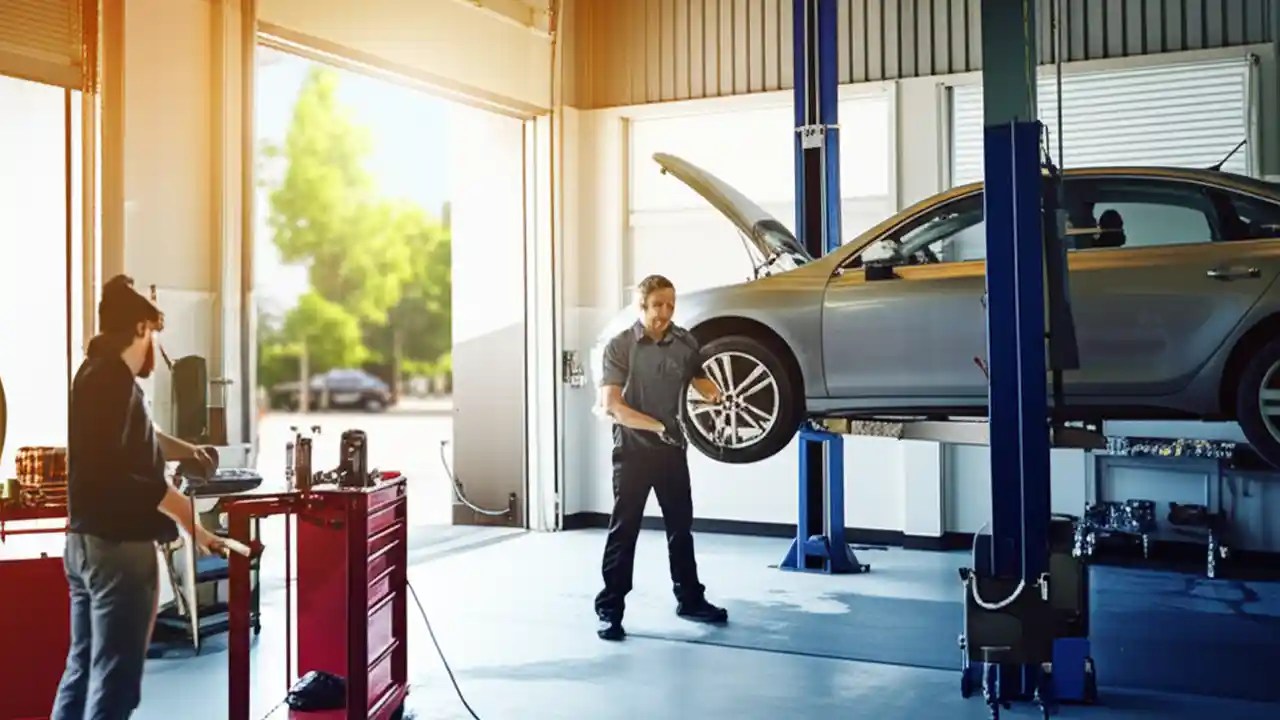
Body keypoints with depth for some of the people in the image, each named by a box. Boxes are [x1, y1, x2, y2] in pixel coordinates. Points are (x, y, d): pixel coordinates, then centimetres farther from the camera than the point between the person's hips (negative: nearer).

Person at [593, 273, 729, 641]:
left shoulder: (686, 343, 0)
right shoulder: (620, 346, -12)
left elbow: (699, 378, 18)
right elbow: (611, 405, -19)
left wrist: (716, 396, -4)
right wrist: (657, 426, -26)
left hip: (672, 448, 4)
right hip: (632, 450, -4)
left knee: (681, 526, 14)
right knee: (623, 530, -1)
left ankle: (690, 599, 28)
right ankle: (609, 609, 6)